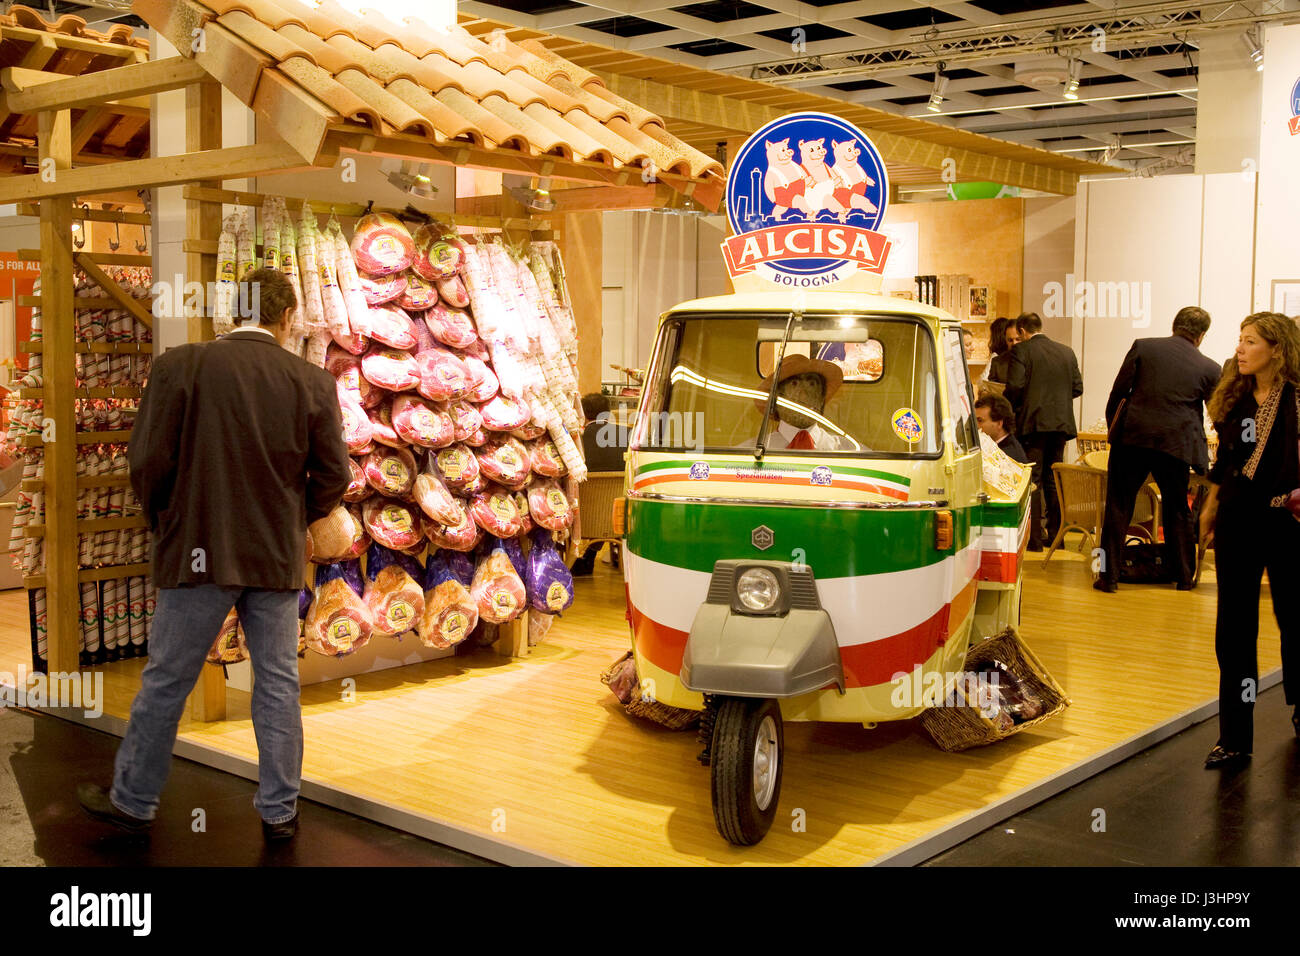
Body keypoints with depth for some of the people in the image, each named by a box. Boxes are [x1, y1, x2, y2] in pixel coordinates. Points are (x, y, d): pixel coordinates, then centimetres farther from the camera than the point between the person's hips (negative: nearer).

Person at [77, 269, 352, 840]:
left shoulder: (181, 366, -8)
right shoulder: (313, 382, -3)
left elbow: (147, 463, -8)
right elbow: (333, 477, 0)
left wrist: (163, 521, 11)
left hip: (200, 552, -1)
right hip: (278, 558, 2)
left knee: (166, 681, 11)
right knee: (277, 685, 11)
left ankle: (132, 802, 26)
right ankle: (280, 811, 19)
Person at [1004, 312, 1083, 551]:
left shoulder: (1021, 351, -6)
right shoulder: (1067, 352, 11)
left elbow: (1015, 386, -15)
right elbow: (1077, 387, 11)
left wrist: (1009, 407, 3)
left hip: (1033, 423, -5)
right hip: (1061, 423, 5)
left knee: (1032, 480, -2)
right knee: (1053, 480, 14)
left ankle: (1034, 538, -4)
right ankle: (1056, 535, 18)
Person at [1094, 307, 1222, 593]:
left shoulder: (1143, 347, 3)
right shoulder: (1210, 368, 5)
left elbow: (1118, 392, 2)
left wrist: (1113, 429, 12)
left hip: (1131, 438, -1)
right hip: (1176, 443, 1)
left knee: (1118, 507, 5)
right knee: (1177, 511, 16)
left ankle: (1109, 576, 4)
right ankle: (1184, 577, 24)